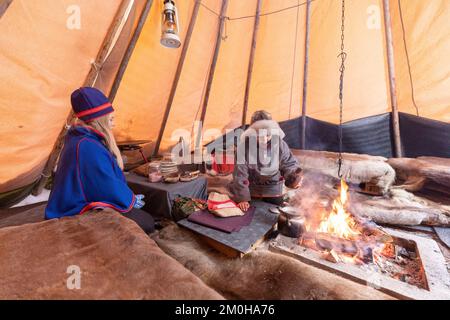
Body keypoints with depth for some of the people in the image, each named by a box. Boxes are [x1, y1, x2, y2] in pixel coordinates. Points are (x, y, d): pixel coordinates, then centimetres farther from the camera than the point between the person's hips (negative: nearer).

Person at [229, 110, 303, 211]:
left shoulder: (280, 144, -18)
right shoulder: (245, 145, -23)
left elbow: (289, 164, -5)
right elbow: (240, 173, -18)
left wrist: (294, 177, -27)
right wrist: (242, 198, -17)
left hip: (273, 189, 1)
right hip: (251, 187, -1)